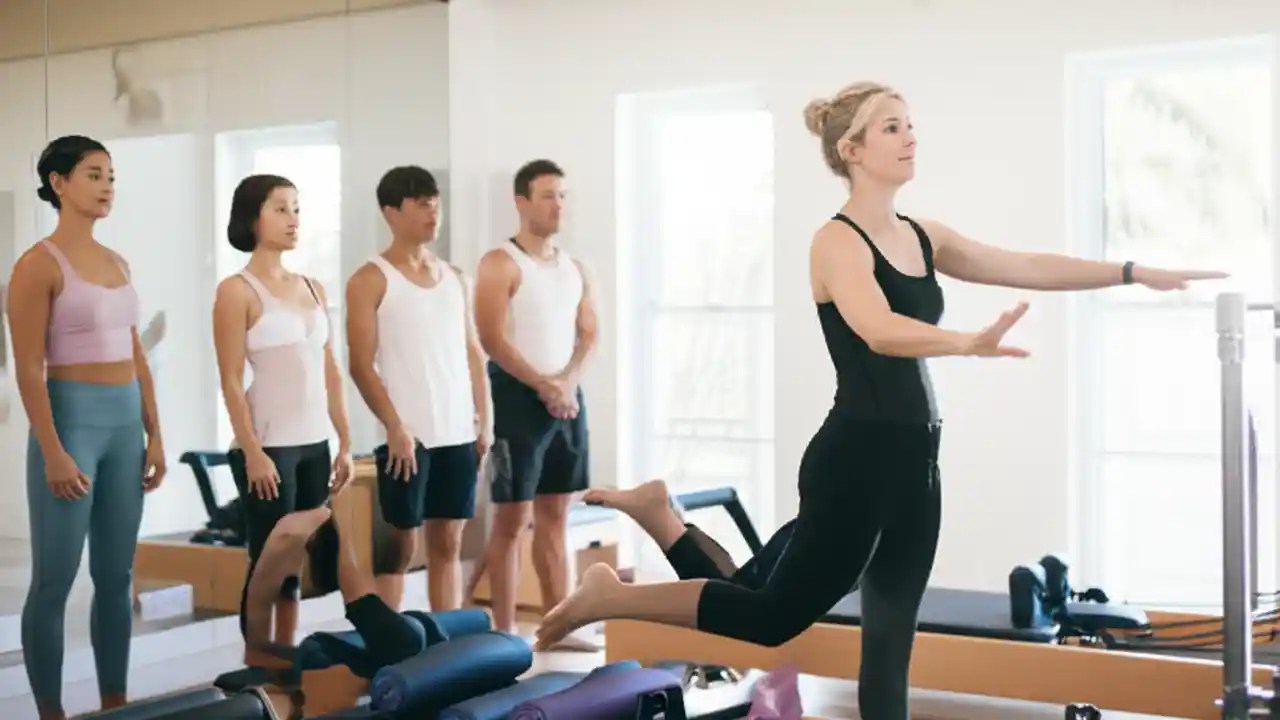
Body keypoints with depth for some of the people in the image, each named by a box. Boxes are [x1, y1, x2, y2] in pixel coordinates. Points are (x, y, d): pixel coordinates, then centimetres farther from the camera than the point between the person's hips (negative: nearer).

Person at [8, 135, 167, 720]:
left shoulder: (117, 262, 12)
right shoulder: (39, 264, -8)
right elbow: (29, 370, -12)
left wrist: (154, 435, 11)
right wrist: (53, 452, -17)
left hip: (124, 423, 7)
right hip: (71, 418, -7)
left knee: (116, 575, 11)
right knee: (55, 579, 1)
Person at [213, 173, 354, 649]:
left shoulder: (312, 288, 12)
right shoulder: (237, 291, -6)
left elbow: (330, 373, 12)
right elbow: (231, 382, -10)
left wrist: (345, 442, 9)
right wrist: (252, 453, -16)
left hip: (315, 445, 6)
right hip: (270, 446, -6)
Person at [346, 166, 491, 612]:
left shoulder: (454, 277, 14)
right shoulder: (371, 280, -3)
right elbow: (361, 365, -9)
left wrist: (484, 420, 8)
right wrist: (395, 428, -15)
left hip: (459, 432, 5)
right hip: (408, 434, -5)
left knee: (449, 542, 10)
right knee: (400, 545, 0)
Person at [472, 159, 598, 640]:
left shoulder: (575, 268, 13)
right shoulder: (500, 264, -7)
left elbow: (588, 333, 11)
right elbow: (492, 339, -14)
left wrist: (567, 382, -7)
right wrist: (543, 385, -14)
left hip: (567, 398, 6)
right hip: (519, 397, -6)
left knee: (555, 515, 10)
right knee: (513, 517, -4)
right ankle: (505, 630, 2)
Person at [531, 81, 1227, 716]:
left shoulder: (924, 238, 12)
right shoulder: (837, 241, -12)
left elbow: (1030, 267, 14)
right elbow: (879, 331, -31)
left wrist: (1139, 272, 9)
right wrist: (971, 343, -47)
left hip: (914, 461, 8)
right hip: (855, 458, -8)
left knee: (890, 645, 10)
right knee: (773, 615, 0)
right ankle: (611, 594, 15)